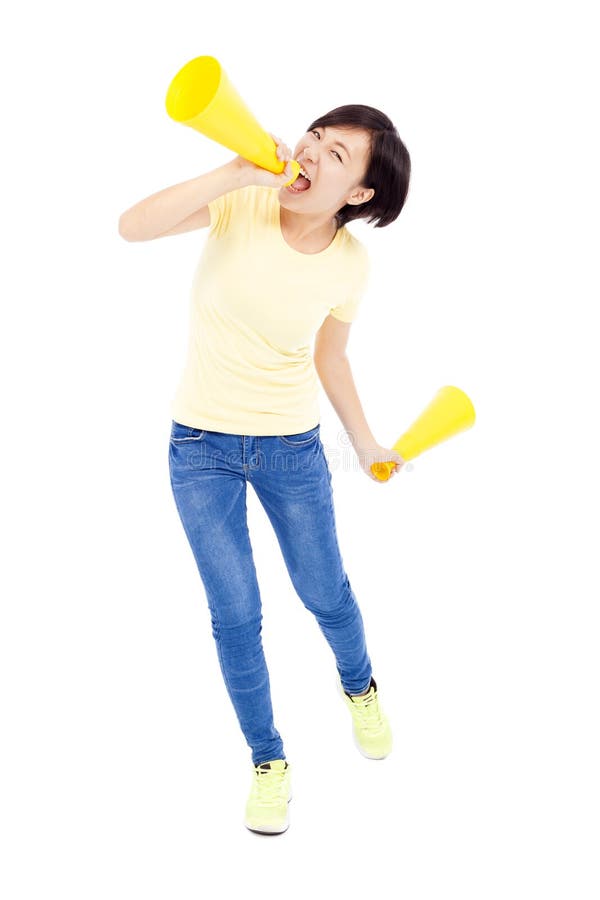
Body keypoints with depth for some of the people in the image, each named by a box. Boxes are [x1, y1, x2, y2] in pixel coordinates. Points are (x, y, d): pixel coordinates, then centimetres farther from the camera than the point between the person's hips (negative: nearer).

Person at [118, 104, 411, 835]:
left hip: (293, 446, 1)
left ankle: (359, 689, 50)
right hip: (201, 445, -1)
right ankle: (267, 760, 26)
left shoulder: (350, 264, -9)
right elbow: (132, 226, -28)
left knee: (326, 594, 15)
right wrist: (235, 173, -37)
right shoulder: (243, 202, -15)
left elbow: (329, 357, 6)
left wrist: (366, 446, 12)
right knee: (235, 614, 2)